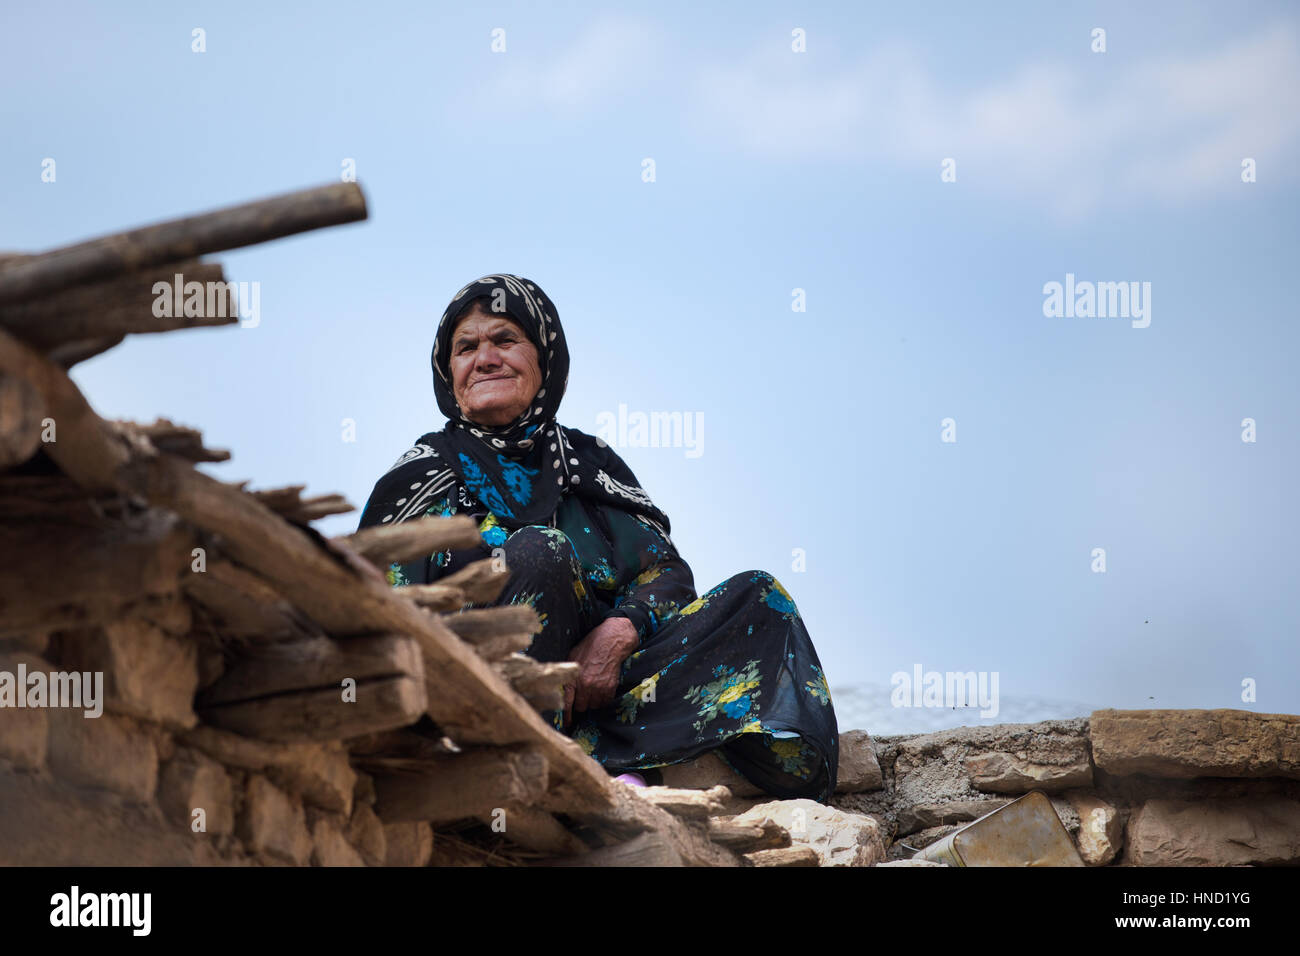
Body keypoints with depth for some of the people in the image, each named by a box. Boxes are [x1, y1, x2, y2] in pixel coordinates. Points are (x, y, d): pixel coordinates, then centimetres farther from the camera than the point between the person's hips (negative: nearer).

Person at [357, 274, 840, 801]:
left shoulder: (590, 463, 21)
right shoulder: (424, 472, 10)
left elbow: (668, 572, 9)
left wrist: (617, 635, -13)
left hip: (597, 692, 4)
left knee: (756, 596, -11)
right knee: (540, 551, -28)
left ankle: (608, 764, -35)